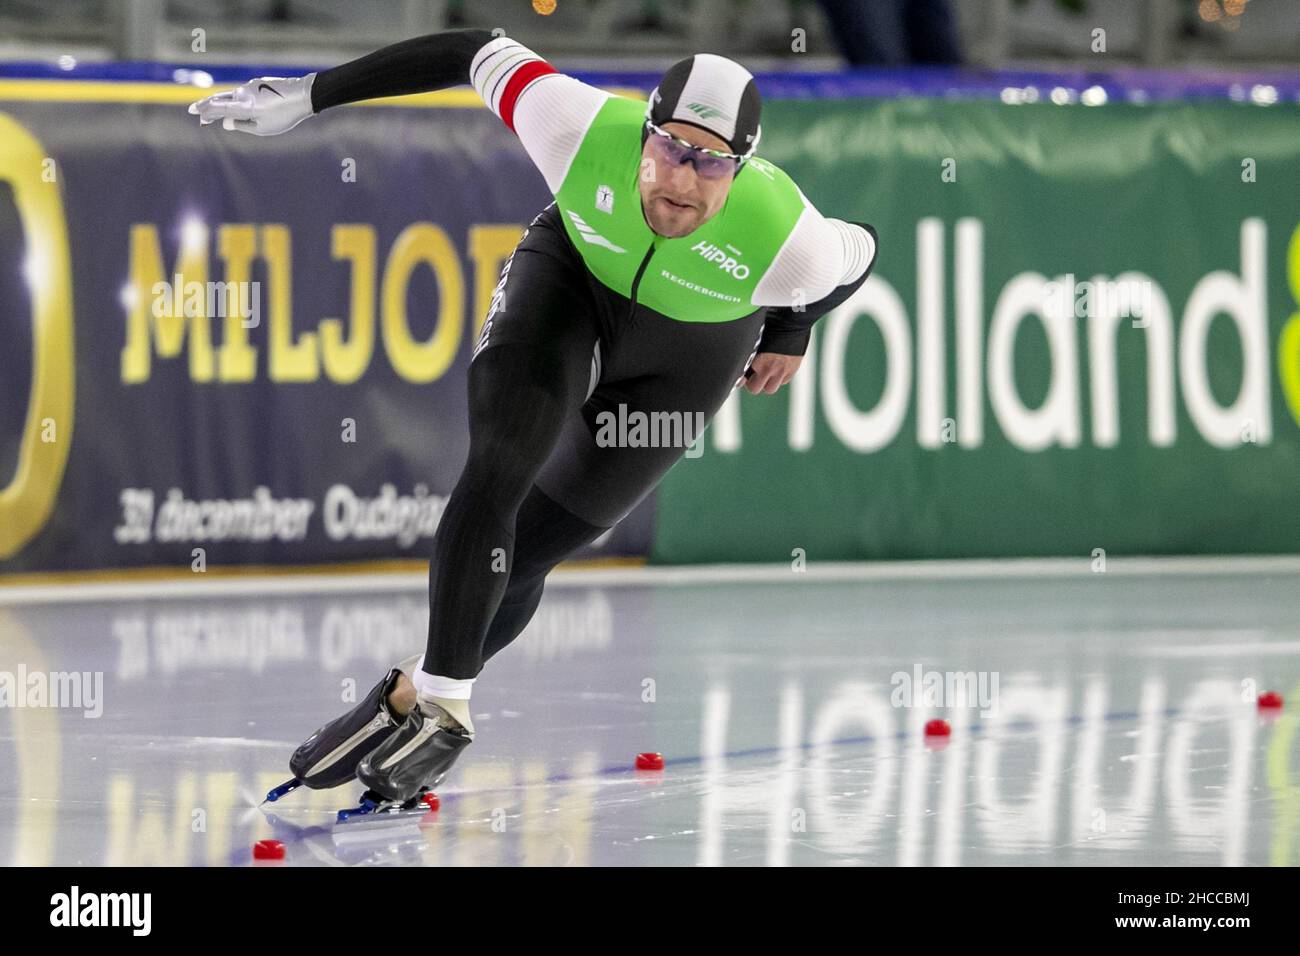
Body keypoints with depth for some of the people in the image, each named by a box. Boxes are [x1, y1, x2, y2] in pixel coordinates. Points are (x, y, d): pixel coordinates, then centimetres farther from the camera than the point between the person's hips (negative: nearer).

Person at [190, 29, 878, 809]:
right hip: (573, 270, 1)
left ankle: (415, 700, 20)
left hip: (687, 355, -1)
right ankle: (445, 701, -10)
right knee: (496, 471, -21)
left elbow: (860, 250, -14)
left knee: (527, 549, 0)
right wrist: (310, 97, -17)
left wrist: (791, 334, 5)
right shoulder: (584, 130, -36)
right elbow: (482, 56, -21)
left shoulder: (785, 240, -37)